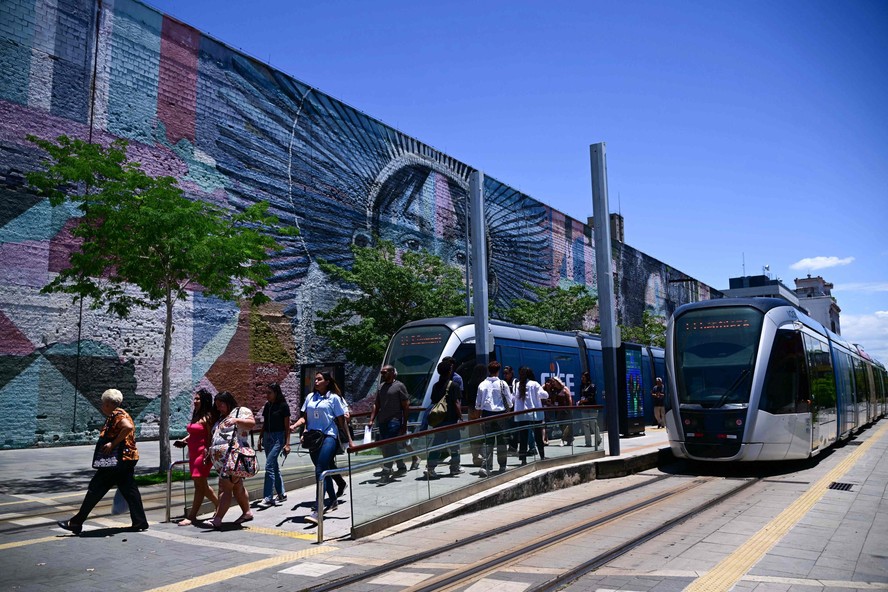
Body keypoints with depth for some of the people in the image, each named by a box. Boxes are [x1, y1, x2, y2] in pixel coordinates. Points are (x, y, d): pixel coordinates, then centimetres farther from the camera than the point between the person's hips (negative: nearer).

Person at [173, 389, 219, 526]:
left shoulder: (208, 416, -10)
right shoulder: (196, 415, 15)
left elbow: (211, 436, -14)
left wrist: (207, 455, -19)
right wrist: (183, 440, 8)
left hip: (203, 454, -9)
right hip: (193, 454, 9)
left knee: (199, 484, -3)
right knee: (202, 484, 15)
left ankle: (192, 516, 0)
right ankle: (219, 505, 28)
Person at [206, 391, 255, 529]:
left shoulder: (242, 411, -2)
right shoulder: (221, 417, 24)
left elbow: (251, 423, -19)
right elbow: (215, 437, 28)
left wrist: (236, 420, -33)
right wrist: (209, 450, 16)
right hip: (221, 459, 9)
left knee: (225, 487, -11)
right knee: (237, 487, 14)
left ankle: (217, 519, -12)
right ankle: (247, 512, 23)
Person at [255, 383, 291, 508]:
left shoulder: (283, 406, -8)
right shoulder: (267, 405, 11)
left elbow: (287, 426, -7)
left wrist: (287, 443, -11)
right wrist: (260, 439, 14)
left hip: (278, 437, -7)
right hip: (267, 436, 7)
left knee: (269, 466, -13)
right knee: (274, 466, 12)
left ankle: (267, 498, -11)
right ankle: (281, 494, 22)